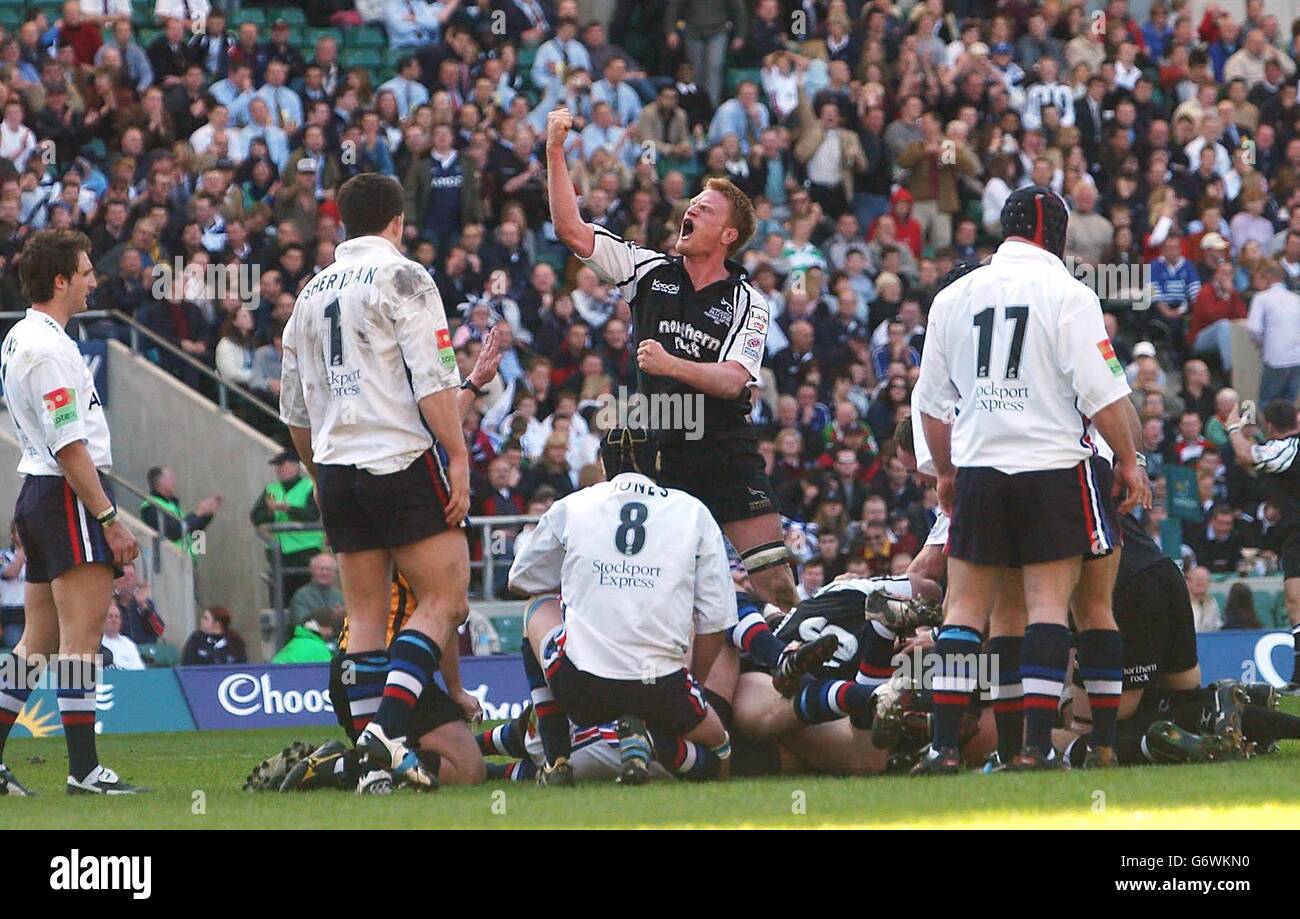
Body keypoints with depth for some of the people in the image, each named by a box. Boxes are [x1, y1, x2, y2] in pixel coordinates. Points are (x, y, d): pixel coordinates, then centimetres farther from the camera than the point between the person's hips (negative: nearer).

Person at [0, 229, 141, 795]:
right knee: (80, 638, -9)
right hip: (71, 496, -10)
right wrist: (109, 519, -18)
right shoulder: (49, 349, -16)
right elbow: (70, 447, -20)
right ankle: (84, 771, -10)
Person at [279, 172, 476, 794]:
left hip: (337, 467, 7)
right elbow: (433, 379, -13)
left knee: (365, 617, 7)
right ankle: (389, 729, -21)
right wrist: (457, 457, -11)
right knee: (443, 599, -4)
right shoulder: (400, 277, -3)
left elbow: (294, 407, 19)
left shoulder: (312, 293, 16)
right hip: (401, 458, -6)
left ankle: (375, 760, 1)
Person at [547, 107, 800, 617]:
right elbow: (572, 231, 0)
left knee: (776, 583, -9)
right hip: (659, 454, 2)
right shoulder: (650, 272, 6)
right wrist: (554, 152, -8)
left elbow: (733, 380, -14)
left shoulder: (746, 302, -1)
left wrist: (672, 365, -30)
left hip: (727, 455, -2)